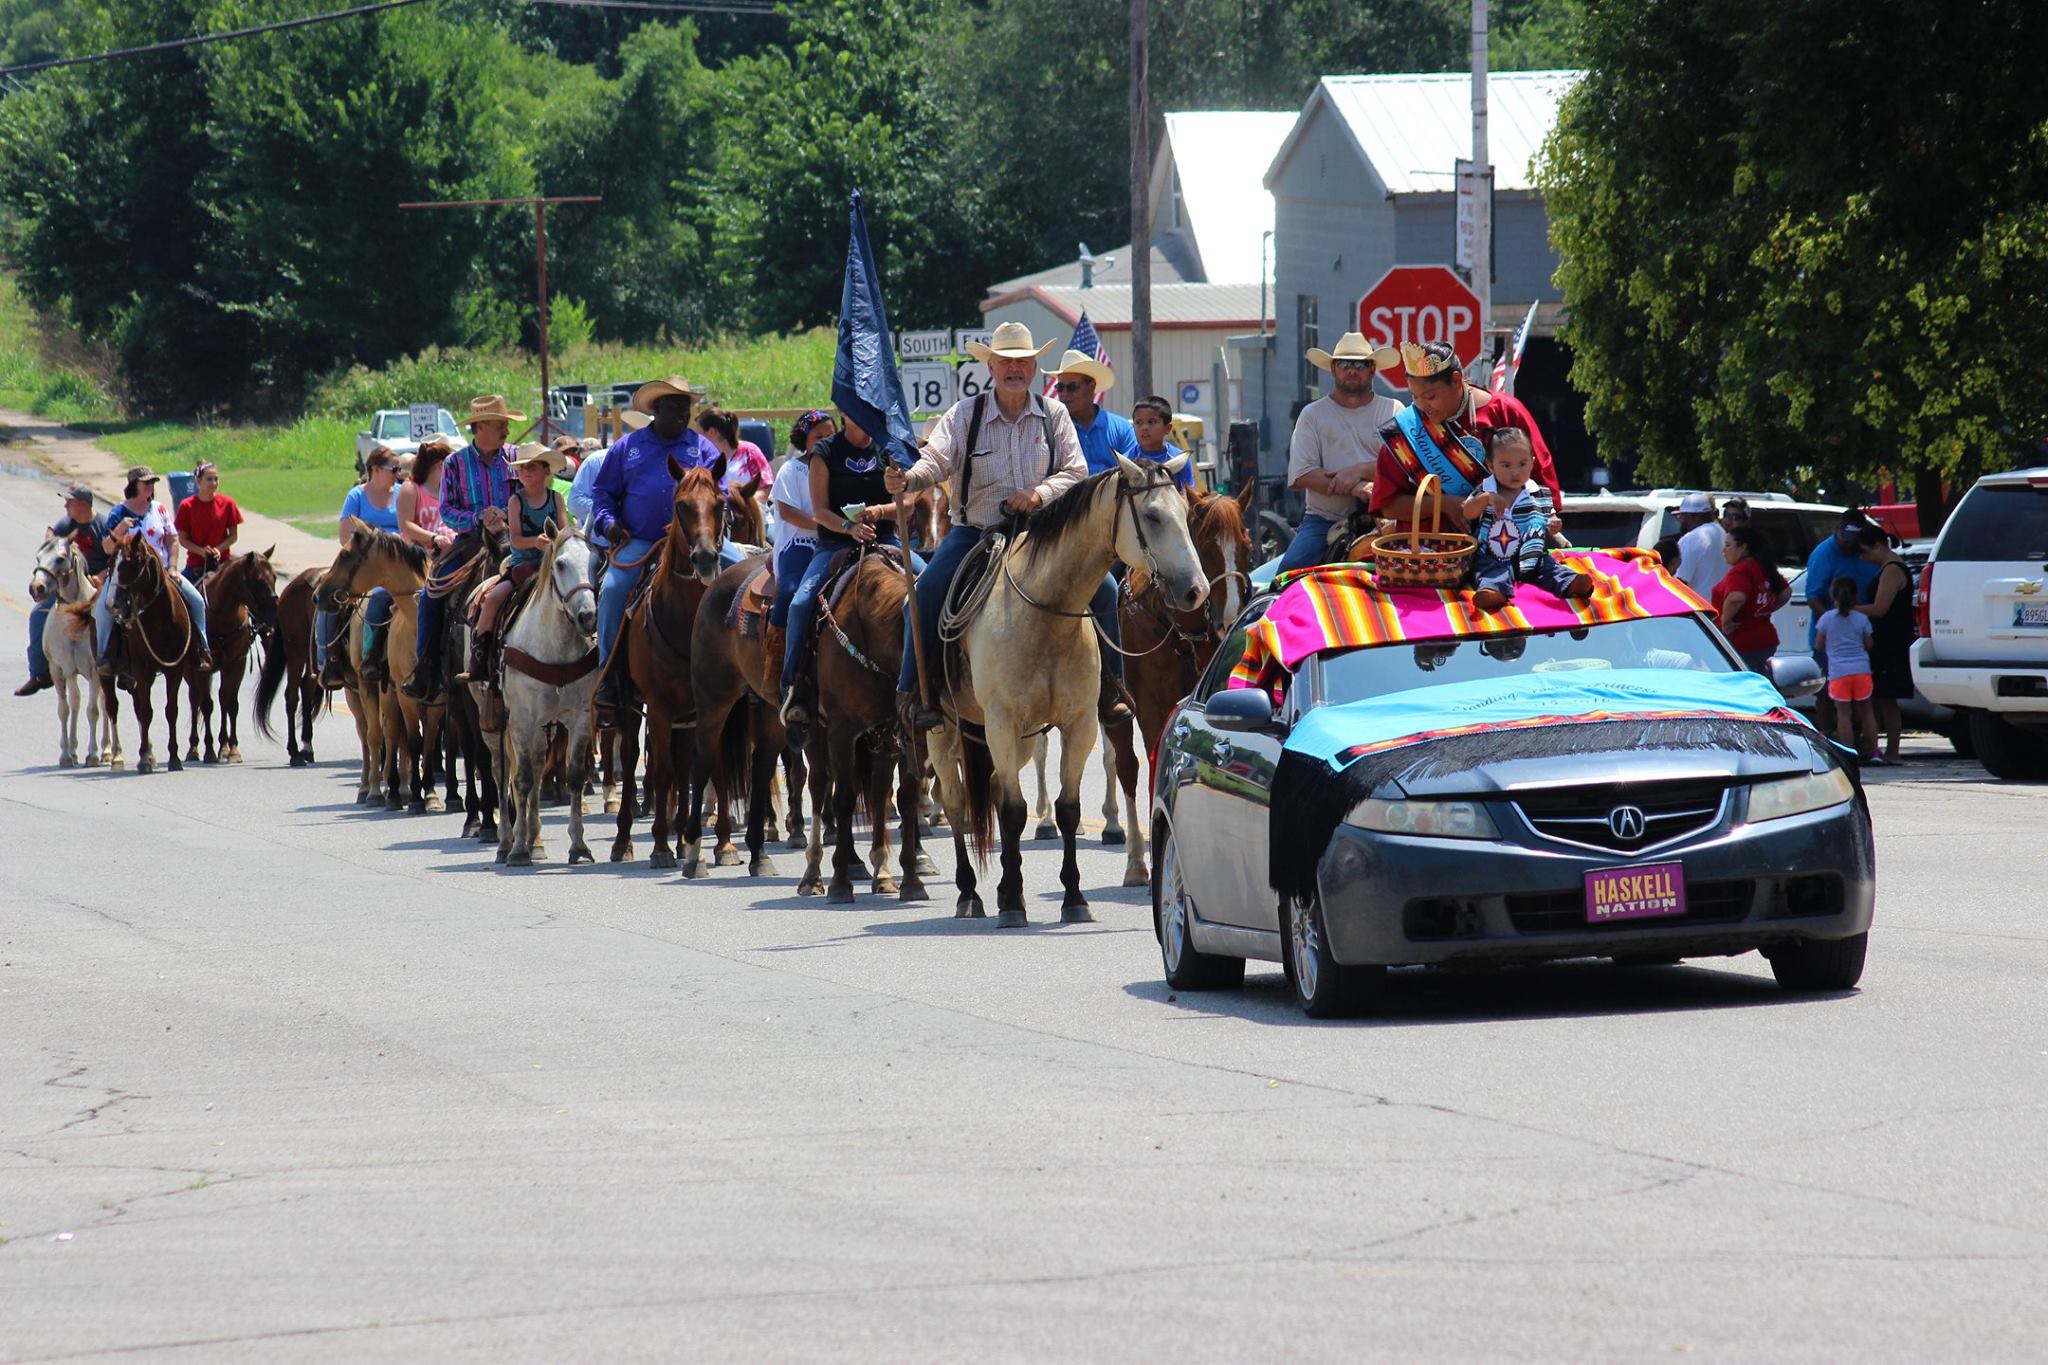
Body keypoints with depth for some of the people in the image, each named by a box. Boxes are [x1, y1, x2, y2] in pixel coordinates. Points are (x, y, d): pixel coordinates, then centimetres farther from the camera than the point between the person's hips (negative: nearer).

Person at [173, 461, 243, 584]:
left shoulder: (227, 503, -2)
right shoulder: (187, 506, -4)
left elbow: (233, 536, 4)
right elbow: (182, 539, -1)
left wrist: (219, 549, -13)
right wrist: (201, 551, -17)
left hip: (222, 563, 0)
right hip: (195, 563, 0)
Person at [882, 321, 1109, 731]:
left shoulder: (1054, 416, 4)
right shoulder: (964, 415, -1)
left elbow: (1076, 473, 2)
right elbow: (936, 460, -13)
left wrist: (1039, 494, -18)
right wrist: (906, 479, -36)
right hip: (975, 530, -1)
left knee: (1102, 586, -13)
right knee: (926, 593, -24)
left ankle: (1109, 685, 5)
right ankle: (913, 689, -10)